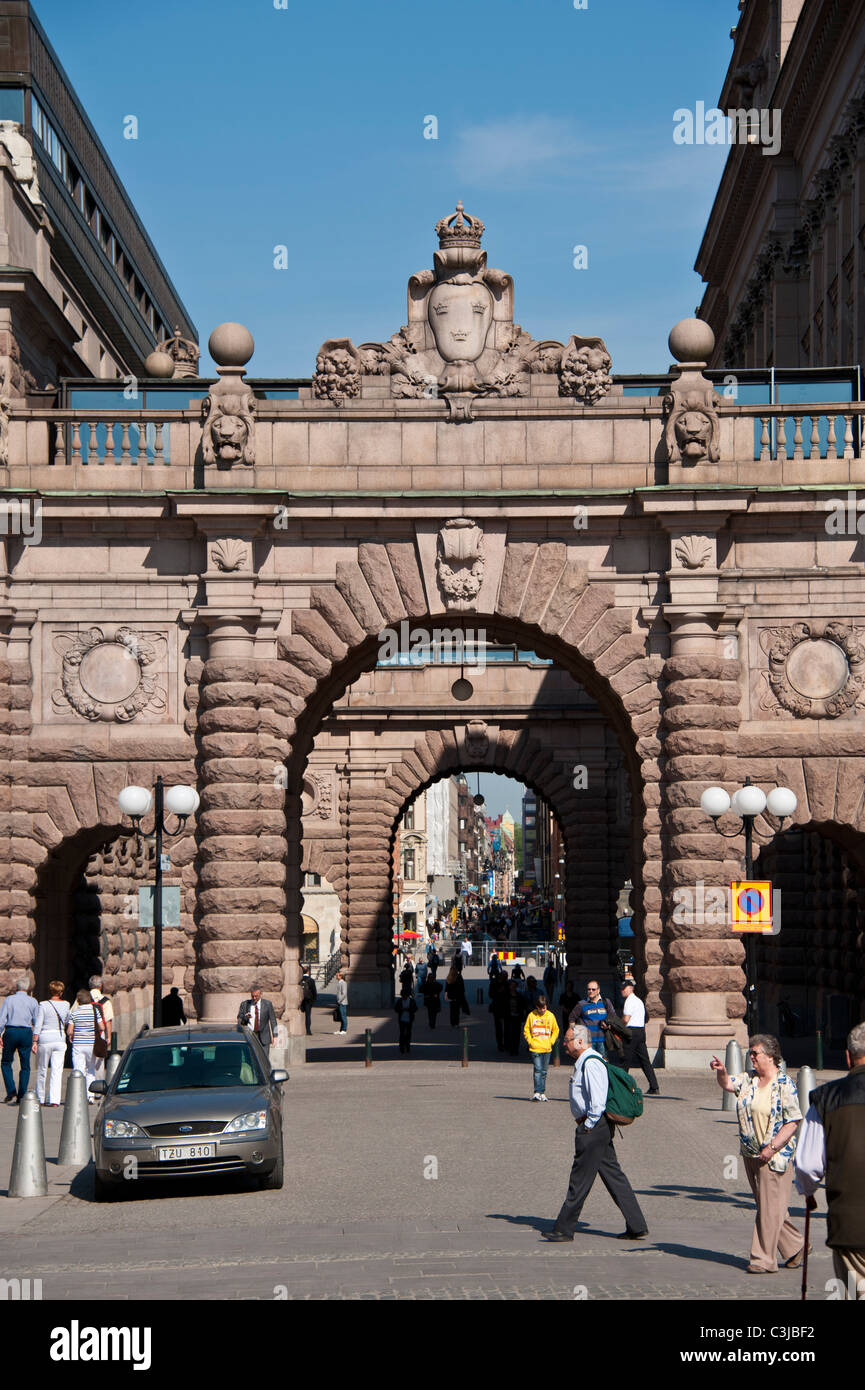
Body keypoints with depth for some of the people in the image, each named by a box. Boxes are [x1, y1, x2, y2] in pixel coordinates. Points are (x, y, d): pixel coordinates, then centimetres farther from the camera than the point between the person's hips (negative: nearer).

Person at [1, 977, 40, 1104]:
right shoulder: (33, 1002, 5)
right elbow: (37, 1022, 5)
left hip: (10, 1032, -1)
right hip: (26, 1032, 1)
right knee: (25, 1066, 8)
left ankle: (11, 1093, -2)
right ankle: (21, 1097, 3)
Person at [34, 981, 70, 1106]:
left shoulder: (43, 1005, -6)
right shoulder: (65, 1005, 2)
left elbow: (38, 1025, -9)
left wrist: (34, 1042, -7)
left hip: (45, 1039, -2)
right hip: (60, 1039, 2)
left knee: (41, 1070, 11)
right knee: (57, 1071, 1)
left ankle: (40, 1099, 18)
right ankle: (55, 1100, -9)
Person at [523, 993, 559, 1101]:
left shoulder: (550, 1016, 5)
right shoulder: (532, 1015, 0)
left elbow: (556, 1030, 17)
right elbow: (526, 1030, 8)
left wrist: (551, 1041, 5)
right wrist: (530, 1041, -3)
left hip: (547, 1049, 2)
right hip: (535, 1048, -2)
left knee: (544, 1071, 8)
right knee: (537, 1070, -12)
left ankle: (542, 1093, 15)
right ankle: (537, 1092, -15)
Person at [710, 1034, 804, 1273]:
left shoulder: (784, 1085, -12)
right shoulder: (749, 1080, 8)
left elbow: (793, 1121, -13)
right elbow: (728, 1084, -4)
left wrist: (772, 1148, -18)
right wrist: (721, 1072, -26)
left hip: (775, 1155, -7)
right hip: (750, 1154, 7)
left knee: (770, 1208, -3)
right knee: (765, 1206, 14)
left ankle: (764, 1260, 4)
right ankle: (795, 1248, 29)